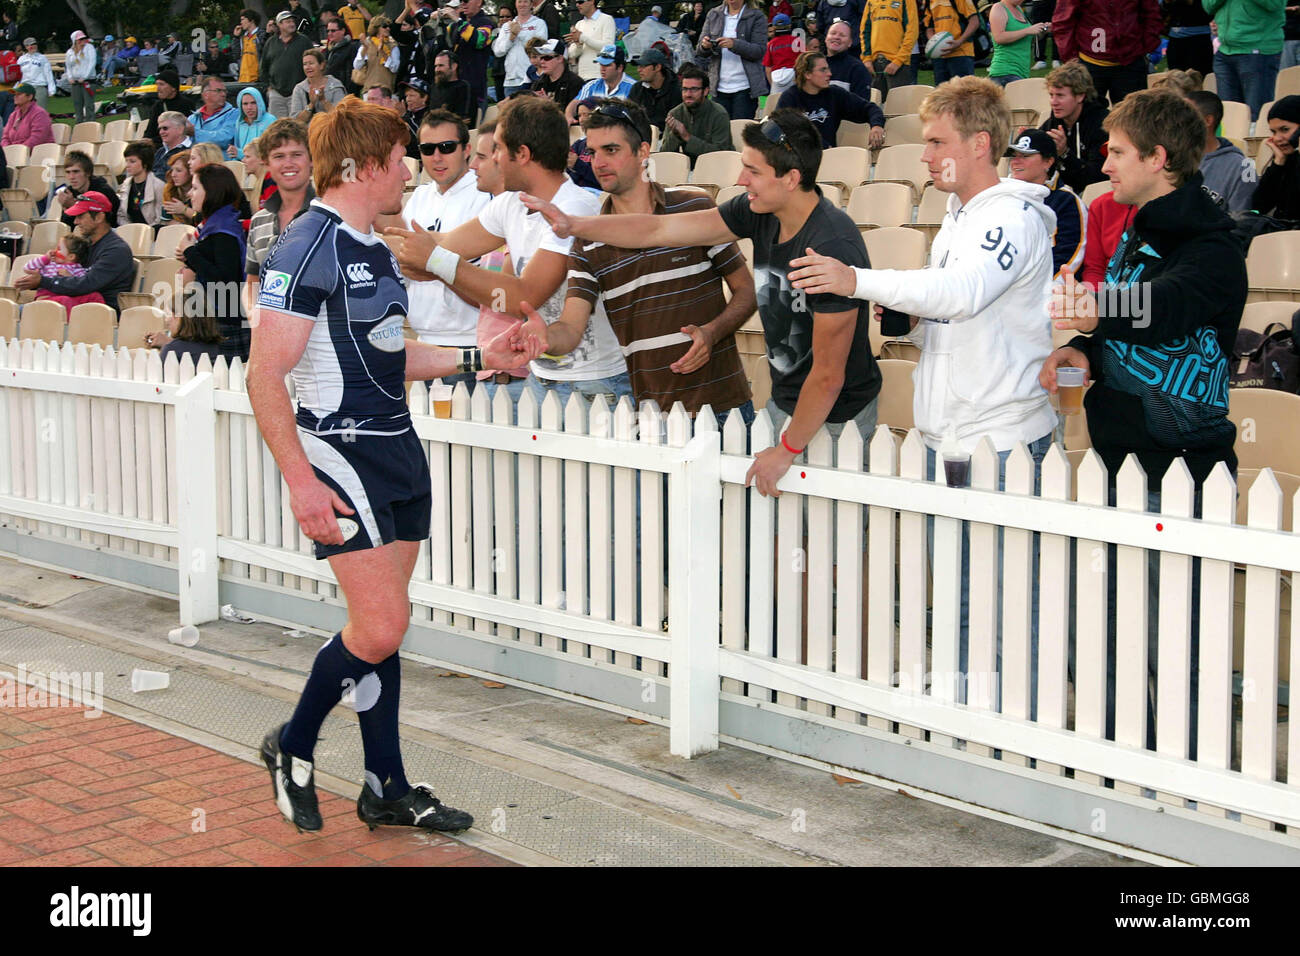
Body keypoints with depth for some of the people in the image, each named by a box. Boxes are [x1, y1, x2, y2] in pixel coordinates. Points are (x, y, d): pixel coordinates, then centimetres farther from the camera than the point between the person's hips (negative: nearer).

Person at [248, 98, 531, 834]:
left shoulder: (376, 248, 15)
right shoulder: (308, 249, -15)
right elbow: (266, 378, -19)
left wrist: (476, 359, 23)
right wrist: (301, 482, -25)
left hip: (398, 446, 9)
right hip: (343, 453, -9)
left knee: (385, 626, 11)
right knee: (380, 627, -11)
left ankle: (388, 788, 18)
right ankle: (293, 748, 12)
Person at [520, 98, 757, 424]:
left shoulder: (696, 209, -2)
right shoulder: (588, 242, 4)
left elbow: (747, 290, 4)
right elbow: (571, 328, -7)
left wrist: (711, 332, -14)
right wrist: (544, 339, -31)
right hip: (651, 408, 1)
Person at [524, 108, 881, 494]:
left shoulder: (833, 247, -30)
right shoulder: (759, 211, -6)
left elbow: (828, 375, -26)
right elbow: (660, 230, 0)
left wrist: (787, 450, -18)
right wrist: (573, 225, -5)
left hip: (835, 416, -7)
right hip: (784, 400, 7)